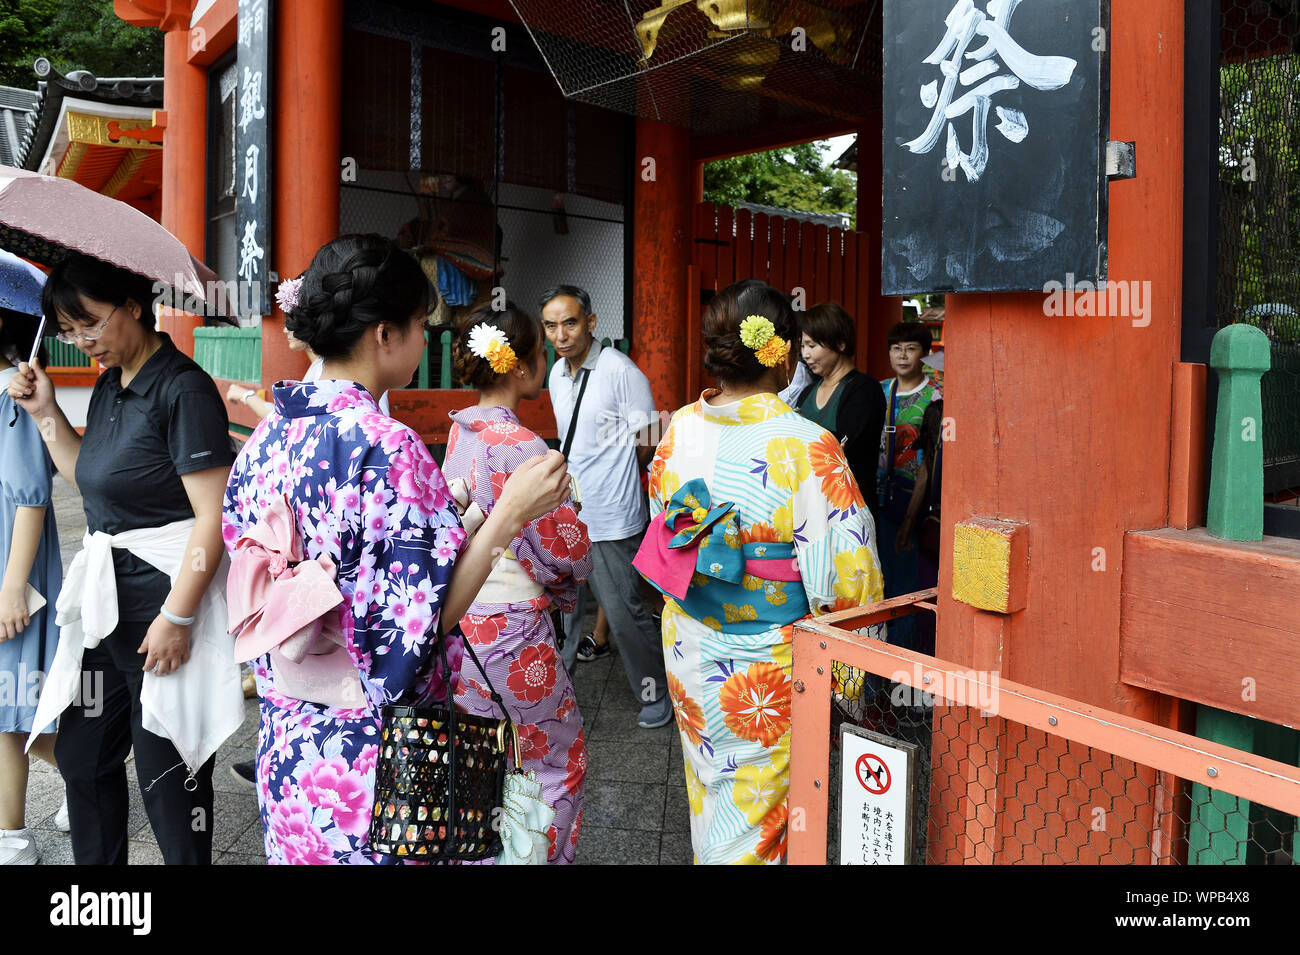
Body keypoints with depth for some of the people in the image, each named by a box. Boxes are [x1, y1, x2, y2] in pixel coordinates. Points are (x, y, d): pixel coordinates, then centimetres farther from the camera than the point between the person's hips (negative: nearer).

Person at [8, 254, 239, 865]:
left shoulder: (183, 389, -16)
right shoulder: (109, 387, 12)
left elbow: (214, 516, -21)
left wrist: (177, 617, -23)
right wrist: (46, 414, 12)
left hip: (163, 595, -9)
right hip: (103, 597, 9)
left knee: (166, 771, 1)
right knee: (82, 756, 18)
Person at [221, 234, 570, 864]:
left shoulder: (265, 439, 0)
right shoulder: (387, 447, -23)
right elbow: (413, 630, -22)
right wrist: (507, 514, -20)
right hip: (372, 759, -7)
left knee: (302, 852, 22)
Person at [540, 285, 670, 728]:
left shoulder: (620, 370, -14)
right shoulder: (557, 374, 9)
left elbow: (647, 442, -9)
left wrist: (610, 478, 1)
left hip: (610, 519, -7)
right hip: (564, 514, 7)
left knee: (624, 610, 1)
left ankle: (657, 695, 21)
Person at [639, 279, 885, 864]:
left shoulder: (681, 428, -7)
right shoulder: (808, 447, -23)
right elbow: (842, 574, -20)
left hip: (689, 645, 5)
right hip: (769, 661, -5)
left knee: (710, 783, 26)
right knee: (754, 800, 14)